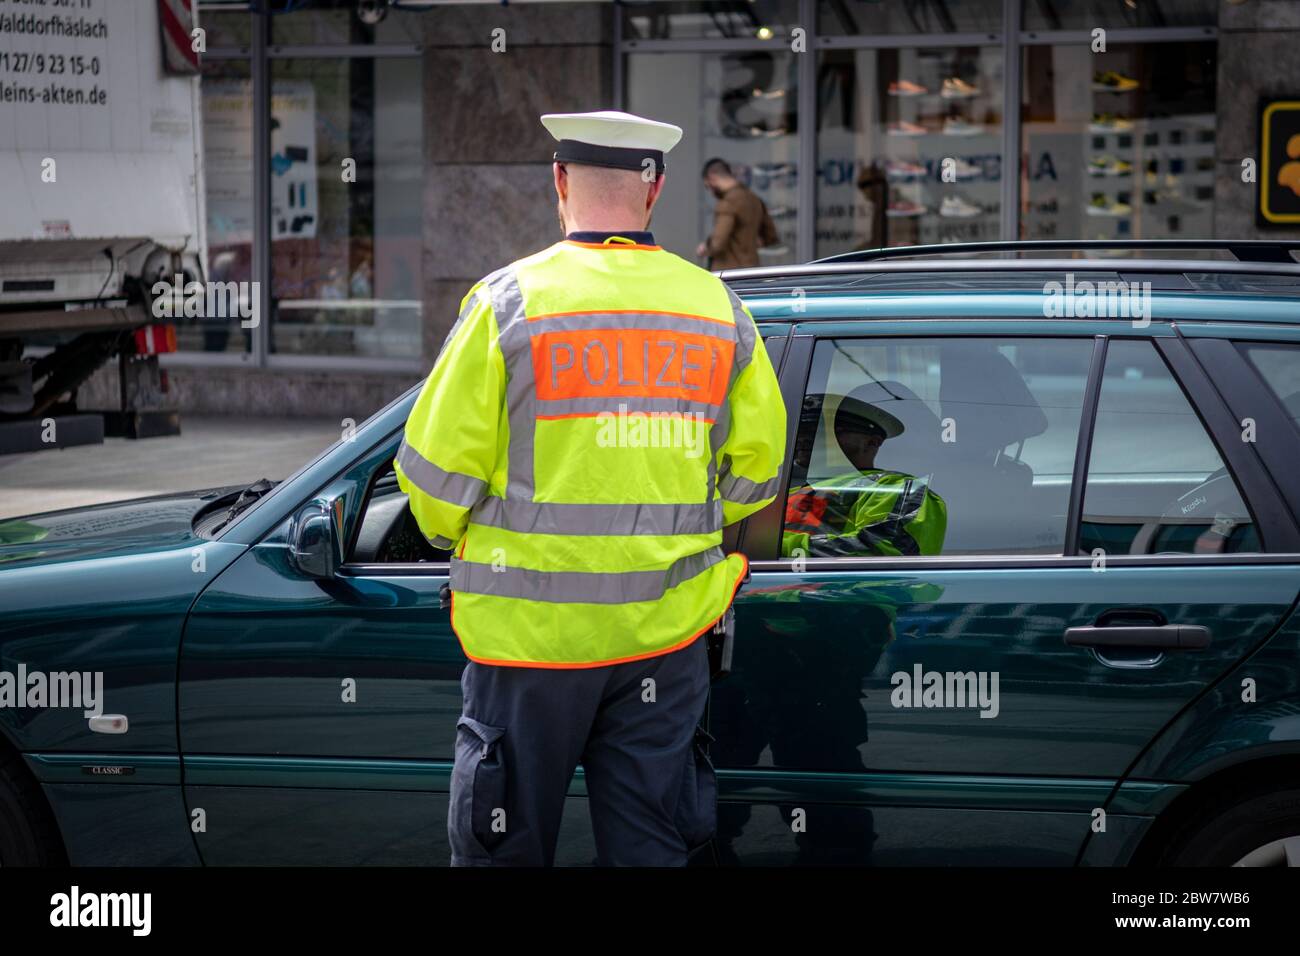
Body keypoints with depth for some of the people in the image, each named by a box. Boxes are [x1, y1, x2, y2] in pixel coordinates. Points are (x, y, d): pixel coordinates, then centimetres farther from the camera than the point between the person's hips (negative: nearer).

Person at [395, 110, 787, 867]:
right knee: (650, 841, 11)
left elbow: (438, 466, -8)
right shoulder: (718, 308, 4)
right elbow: (757, 465, 9)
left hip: (531, 626, -3)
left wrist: (461, 538, 13)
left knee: (505, 843, 9)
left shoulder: (508, 301, -9)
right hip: (667, 630, 3)